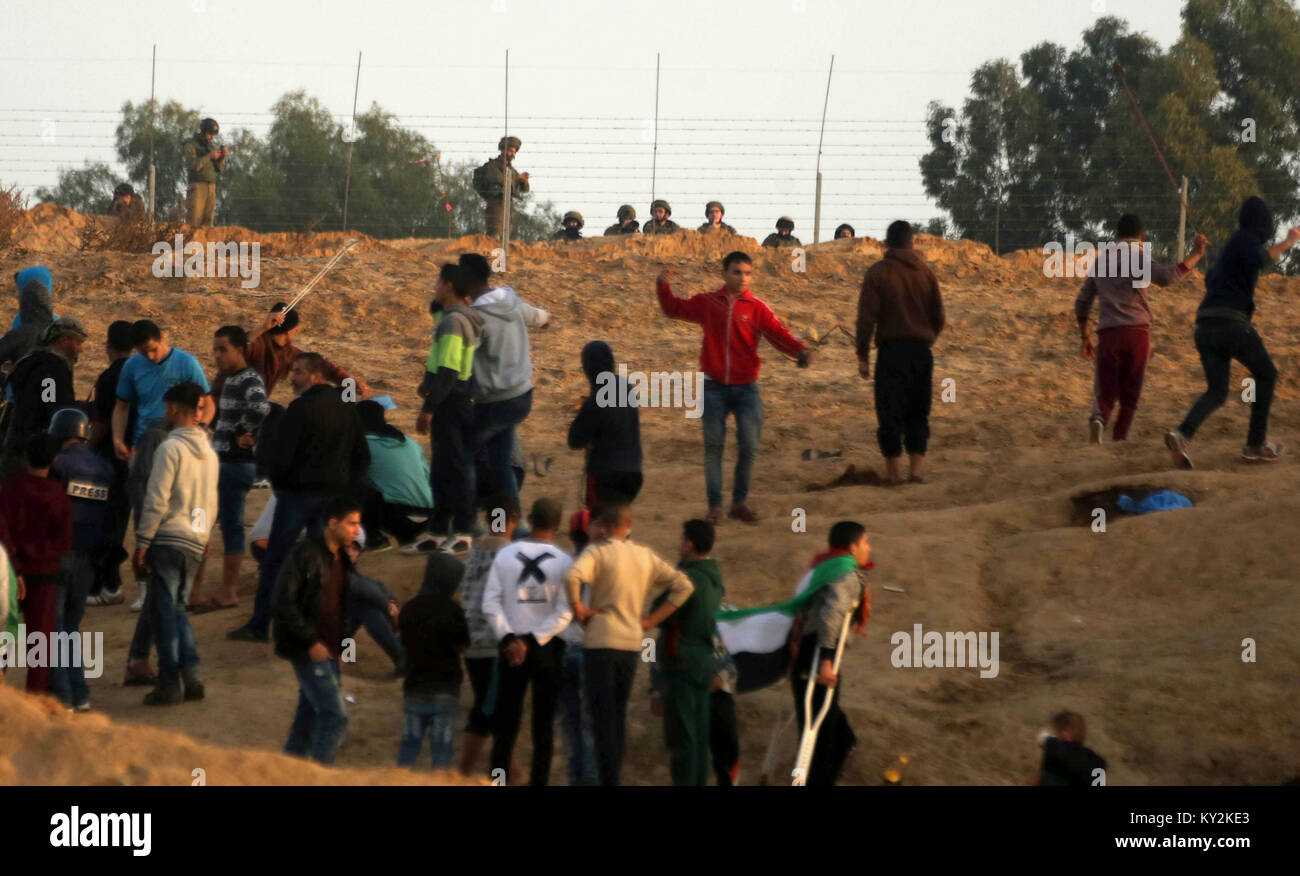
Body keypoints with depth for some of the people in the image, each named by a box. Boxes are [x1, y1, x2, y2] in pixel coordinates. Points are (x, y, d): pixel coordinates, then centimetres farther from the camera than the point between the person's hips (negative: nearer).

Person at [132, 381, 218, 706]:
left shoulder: (170, 448, -10)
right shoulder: (210, 453, 14)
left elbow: (156, 500, -14)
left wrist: (142, 542, -10)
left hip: (169, 538, -7)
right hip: (196, 542, 7)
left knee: (164, 609, -2)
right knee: (176, 607, 16)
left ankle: (169, 684, -3)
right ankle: (191, 673, 2)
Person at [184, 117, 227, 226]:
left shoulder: (212, 146, 16)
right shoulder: (191, 145, -1)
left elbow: (220, 169, 13)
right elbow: (191, 165, -15)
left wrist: (222, 156, -5)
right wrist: (209, 156, -18)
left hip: (211, 188, 6)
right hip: (197, 186, -6)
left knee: (207, 221, -1)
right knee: (194, 221, -13)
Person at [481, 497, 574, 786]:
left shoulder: (505, 555, -2)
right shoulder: (564, 562, -7)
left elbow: (491, 603, -7)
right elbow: (564, 613, -13)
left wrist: (508, 640, -9)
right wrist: (532, 641, -12)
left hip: (511, 646, 1)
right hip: (548, 648, -1)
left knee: (506, 718, 8)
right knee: (544, 719, 4)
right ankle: (539, 780, 3)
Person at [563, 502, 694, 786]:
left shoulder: (598, 552, -7)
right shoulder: (645, 556, 9)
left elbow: (572, 576, -27)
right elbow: (683, 585, 11)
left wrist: (578, 608, -11)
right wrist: (654, 619, 10)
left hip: (601, 642, -5)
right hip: (632, 642, 5)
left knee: (603, 715, -4)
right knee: (619, 715, 15)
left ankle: (608, 779, -10)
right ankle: (614, 776, 17)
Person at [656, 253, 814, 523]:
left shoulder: (757, 309, 0)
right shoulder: (706, 303, 5)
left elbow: (778, 333, -12)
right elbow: (674, 309, 19)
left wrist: (799, 350, -30)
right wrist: (663, 287, 2)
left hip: (746, 387, 0)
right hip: (714, 387, 0)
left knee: (749, 446, -3)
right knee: (713, 446, 1)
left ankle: (739, 503, 13)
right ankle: (714, 506, 9)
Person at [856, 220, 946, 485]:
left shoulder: (878, 272, -5)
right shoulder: (925, 272, 6)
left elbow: (866, 318, -8)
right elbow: (938, 317, 10)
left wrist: (863, 356, -3)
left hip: (891, 350, -4)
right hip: (922, 351, 4)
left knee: (889, 412, 2)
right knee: (918, 412, 11)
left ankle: (893, 470, 2)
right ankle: (917, 467, 7)